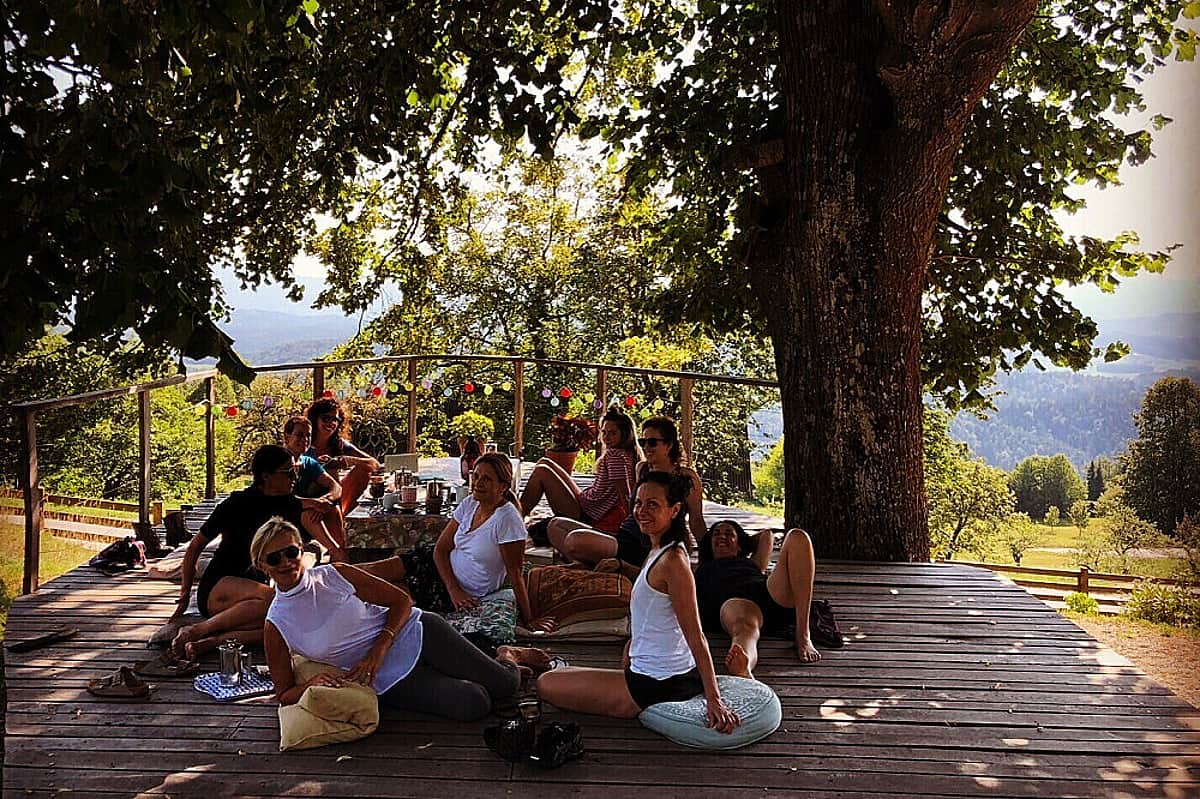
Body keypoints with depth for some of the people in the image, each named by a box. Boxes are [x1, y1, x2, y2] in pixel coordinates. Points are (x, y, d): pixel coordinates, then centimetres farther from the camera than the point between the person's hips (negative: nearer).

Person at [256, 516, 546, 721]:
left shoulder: (337, 575, -6)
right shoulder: (275, 627, -5)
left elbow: (402, 600, -3)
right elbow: (284, 694, 2)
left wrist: (378, 651, -16)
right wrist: (310, 684, -22)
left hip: (416, 633, 0)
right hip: (389, 679, 0)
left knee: (505, 684, -7)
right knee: (472, 704, -21)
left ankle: (507, 657, 30)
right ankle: (507, 659, 11)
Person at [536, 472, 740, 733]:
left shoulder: (672, 561, -21)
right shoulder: (657, 553, 10)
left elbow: (696, 637, -23)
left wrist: (714, 700, -25)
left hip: (657, 686, -11)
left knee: (547, 684, -3)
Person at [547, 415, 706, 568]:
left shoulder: (686, 477, -5)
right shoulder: (641, 468, 15)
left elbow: (696, 520, 3)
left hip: (645, 551, -8)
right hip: (622, 536, 9)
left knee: (576, 540, -29)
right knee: (556, 525, 1)